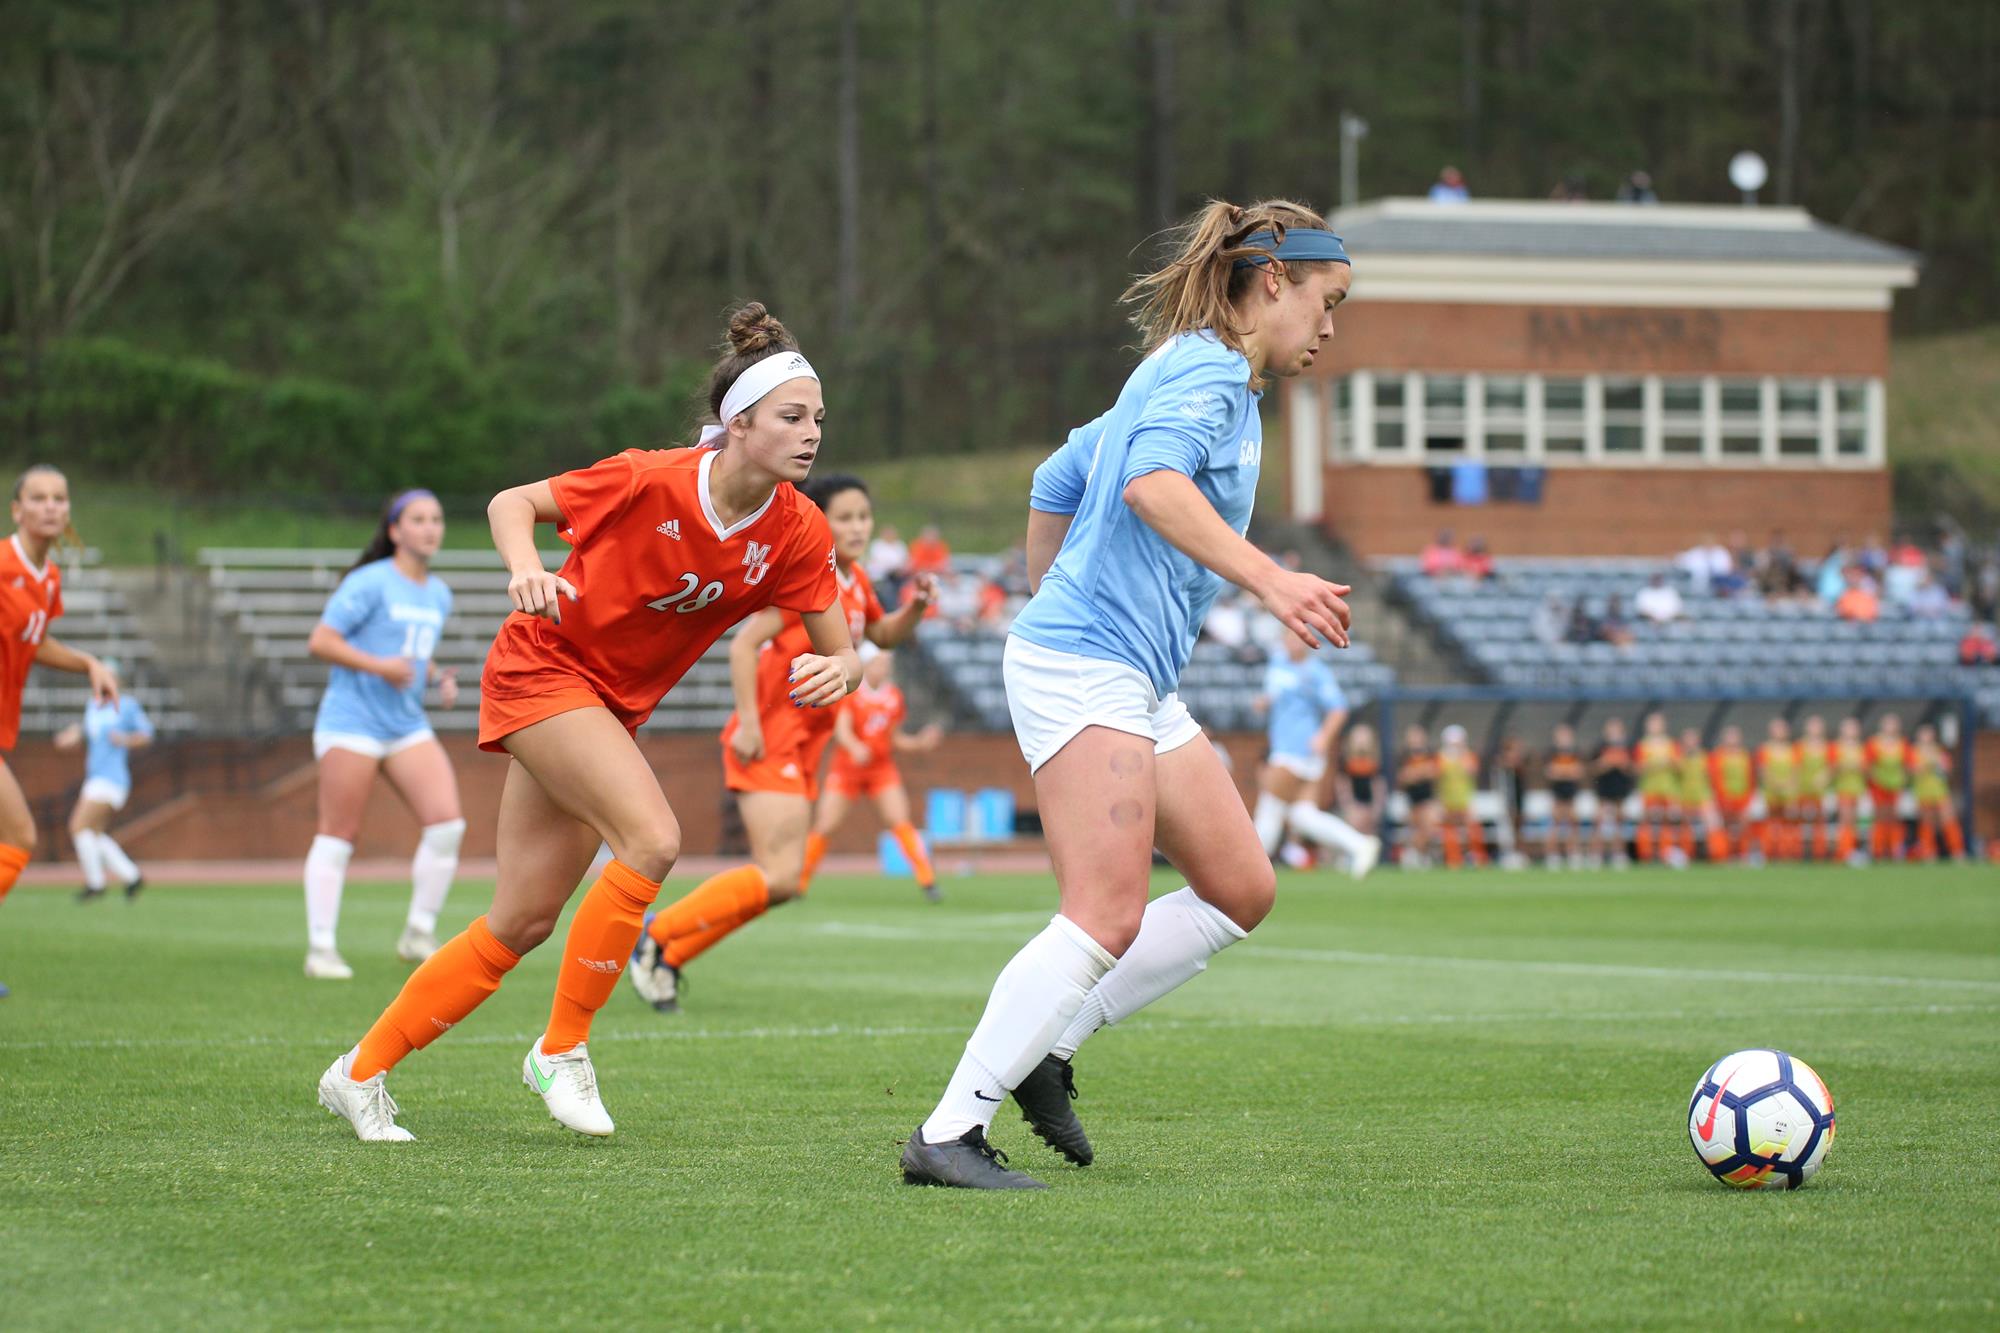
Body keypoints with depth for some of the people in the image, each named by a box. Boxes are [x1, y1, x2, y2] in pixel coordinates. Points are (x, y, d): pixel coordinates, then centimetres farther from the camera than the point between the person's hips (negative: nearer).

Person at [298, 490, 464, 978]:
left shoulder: (439, 595, 14)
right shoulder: (370, 584, -9)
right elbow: (320, 641, -12)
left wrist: (438, 679, 6)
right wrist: (379, 666, -20)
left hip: (408, 726, 6)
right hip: (351, 722, -6)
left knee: (447, 823, -10)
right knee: (338, 837, -2)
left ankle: (419, 935, 2)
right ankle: (321, 948, 5)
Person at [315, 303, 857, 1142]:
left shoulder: (799, 534, -11)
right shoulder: (651, 481, -23)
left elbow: (840, 652, -5)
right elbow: (512, 503, -11)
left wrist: (836, 670, -28)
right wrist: (526, 569, -31)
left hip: (613, 706, 6)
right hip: (543, 667, -6)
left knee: (523, 923, 6)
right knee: (653, 837, -26)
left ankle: (360, 1073, 19)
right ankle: (563, 1048, -11)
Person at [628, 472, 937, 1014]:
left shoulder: (854, 582, 13)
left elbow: (882, 635, 30)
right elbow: (744, 643, -18)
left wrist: (913, 609, 10)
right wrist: (748, 721, -24)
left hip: (801, 751, 9)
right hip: (769, 742, -9)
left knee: (785, 881, 7)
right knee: (780, 879, -18)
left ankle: (668, 955, 14)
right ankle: (656, 933, -6)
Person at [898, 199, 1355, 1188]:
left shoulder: (1184, 372, 21)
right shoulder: (1208, 368, -9)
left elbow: (1055, 484, 29)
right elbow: (1153, 481, -29)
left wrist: (1049, 602, 34)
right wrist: (1268, 580, -36)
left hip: (1138, 685, 11)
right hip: (1086, 669, -11)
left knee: (1241, 890, 8)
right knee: (1107, 918, -18)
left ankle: (1042, 1051, 10)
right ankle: (949, 1134, -17)